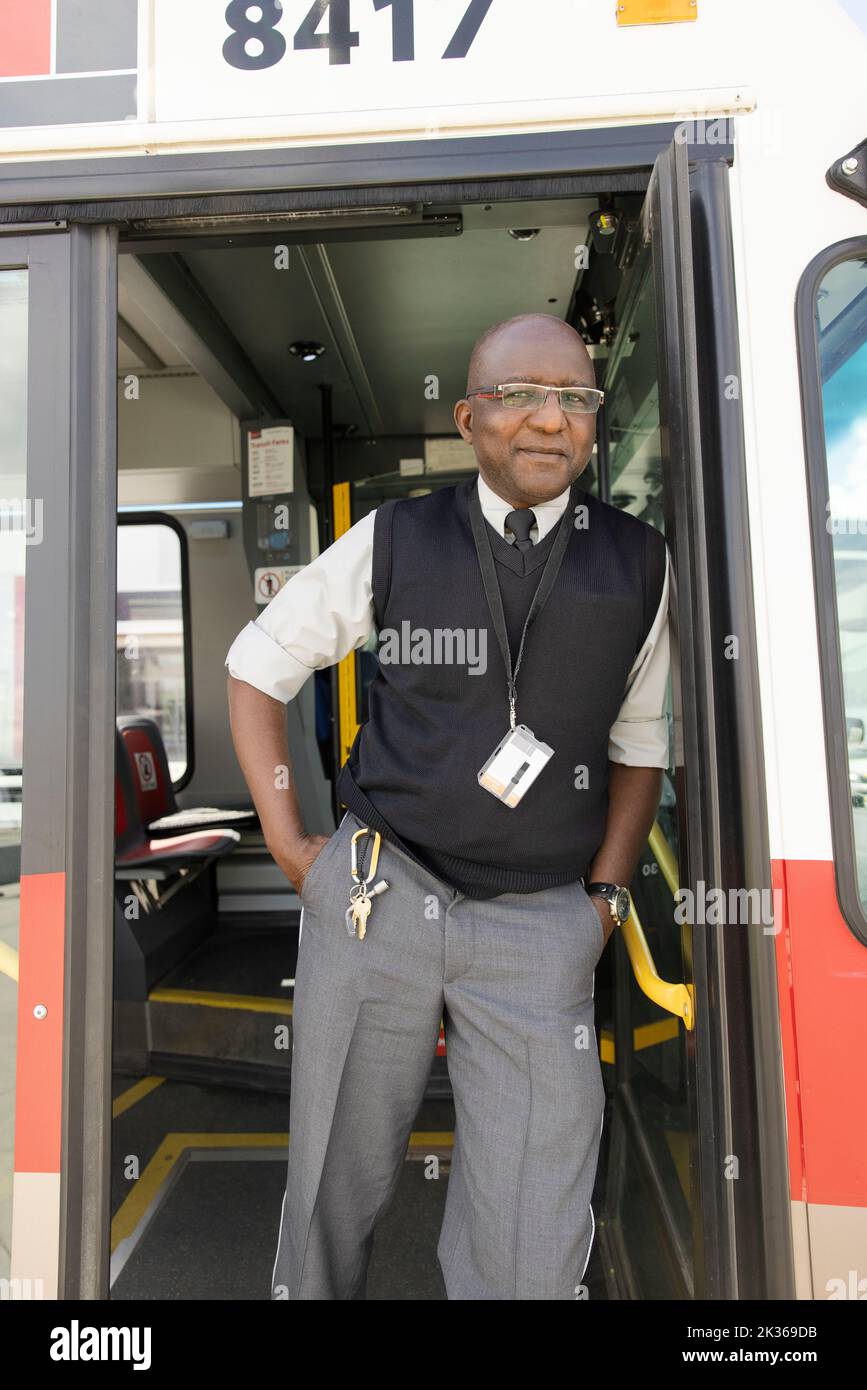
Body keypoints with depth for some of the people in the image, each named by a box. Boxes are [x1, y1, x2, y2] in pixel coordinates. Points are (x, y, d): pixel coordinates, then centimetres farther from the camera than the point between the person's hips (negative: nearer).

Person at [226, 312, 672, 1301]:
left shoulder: (637, 564, 2)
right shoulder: (395, 542, -2)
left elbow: (639, 744, 10)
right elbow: (255, 665, 6)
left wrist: (603, 900, 1)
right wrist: (286, 845, 0)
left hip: (542, 925, 1)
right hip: (375, 898, 0)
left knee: (529, 1255, 4)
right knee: (337, 1186, 18)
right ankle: (311, 1290, 47)